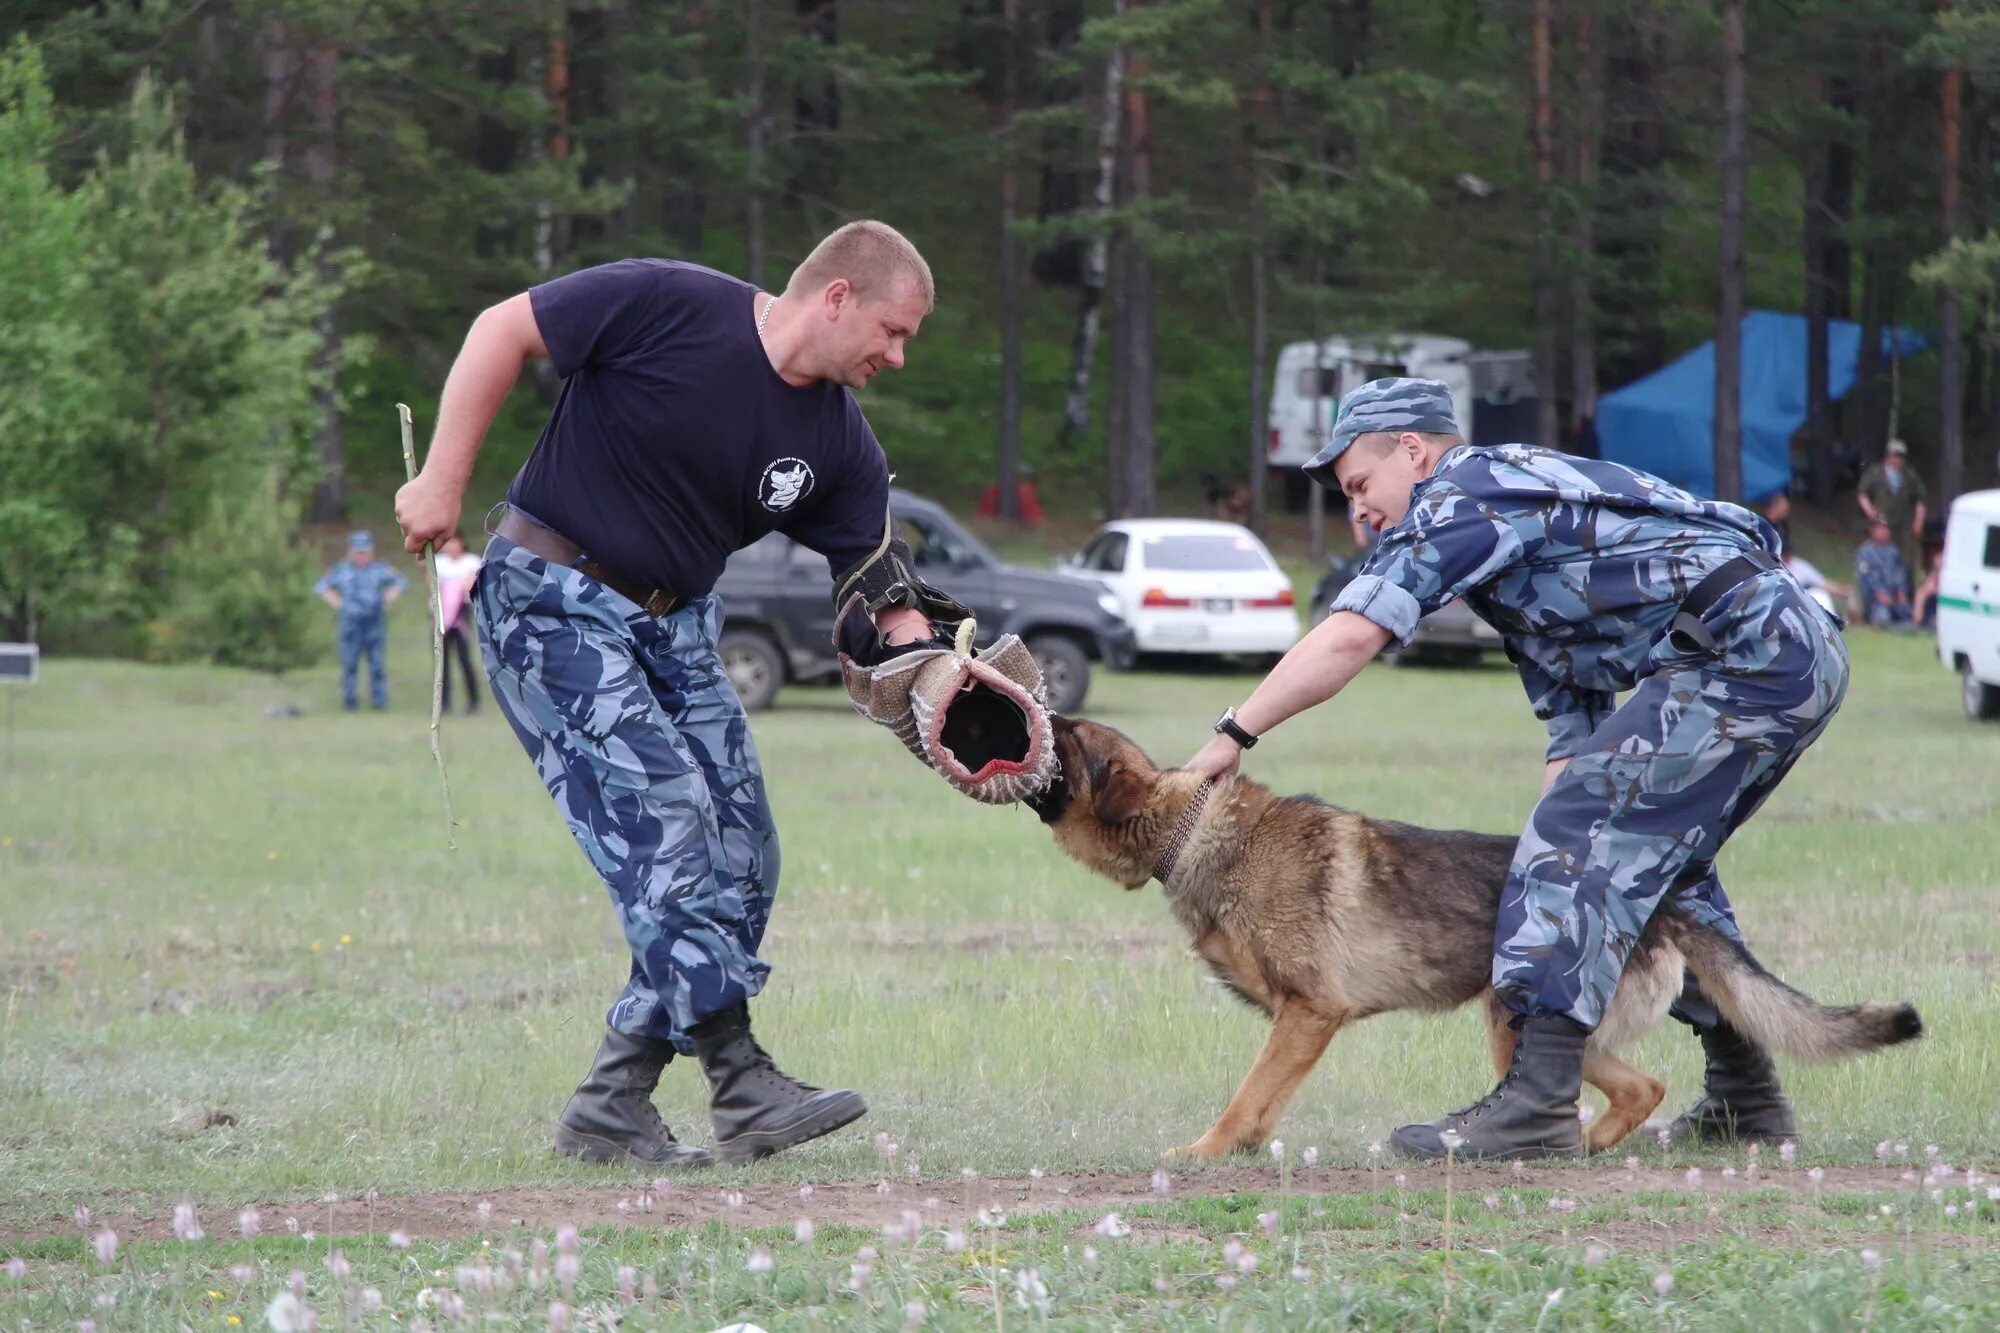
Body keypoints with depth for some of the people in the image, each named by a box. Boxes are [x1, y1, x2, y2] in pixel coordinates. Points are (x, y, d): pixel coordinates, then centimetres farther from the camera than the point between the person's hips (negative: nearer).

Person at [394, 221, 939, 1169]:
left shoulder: (839, 445, 0)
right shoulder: (669, 308, -18)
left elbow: (885, 598, 1)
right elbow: (504, 330, -10)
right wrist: (443, 480, -14)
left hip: (676, 626, 8)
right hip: (554, 602, -8)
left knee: (739, 861, 0)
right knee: (665, 825, -18)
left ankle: (612, 1109, 3)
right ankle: (741, 1085, -17)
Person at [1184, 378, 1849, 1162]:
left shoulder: (1462, 493, -4)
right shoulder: (1518, 499, 28)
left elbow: (1351, 635, -16)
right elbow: (1574, 711, 25)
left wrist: (1233, 735, -11)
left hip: (1744, 652, -11)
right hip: (1801, 654, 11)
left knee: (1582, 840, -11)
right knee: (1660, 858, 22)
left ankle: (1537, 1104, -17)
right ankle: (1745, 1098, 26)